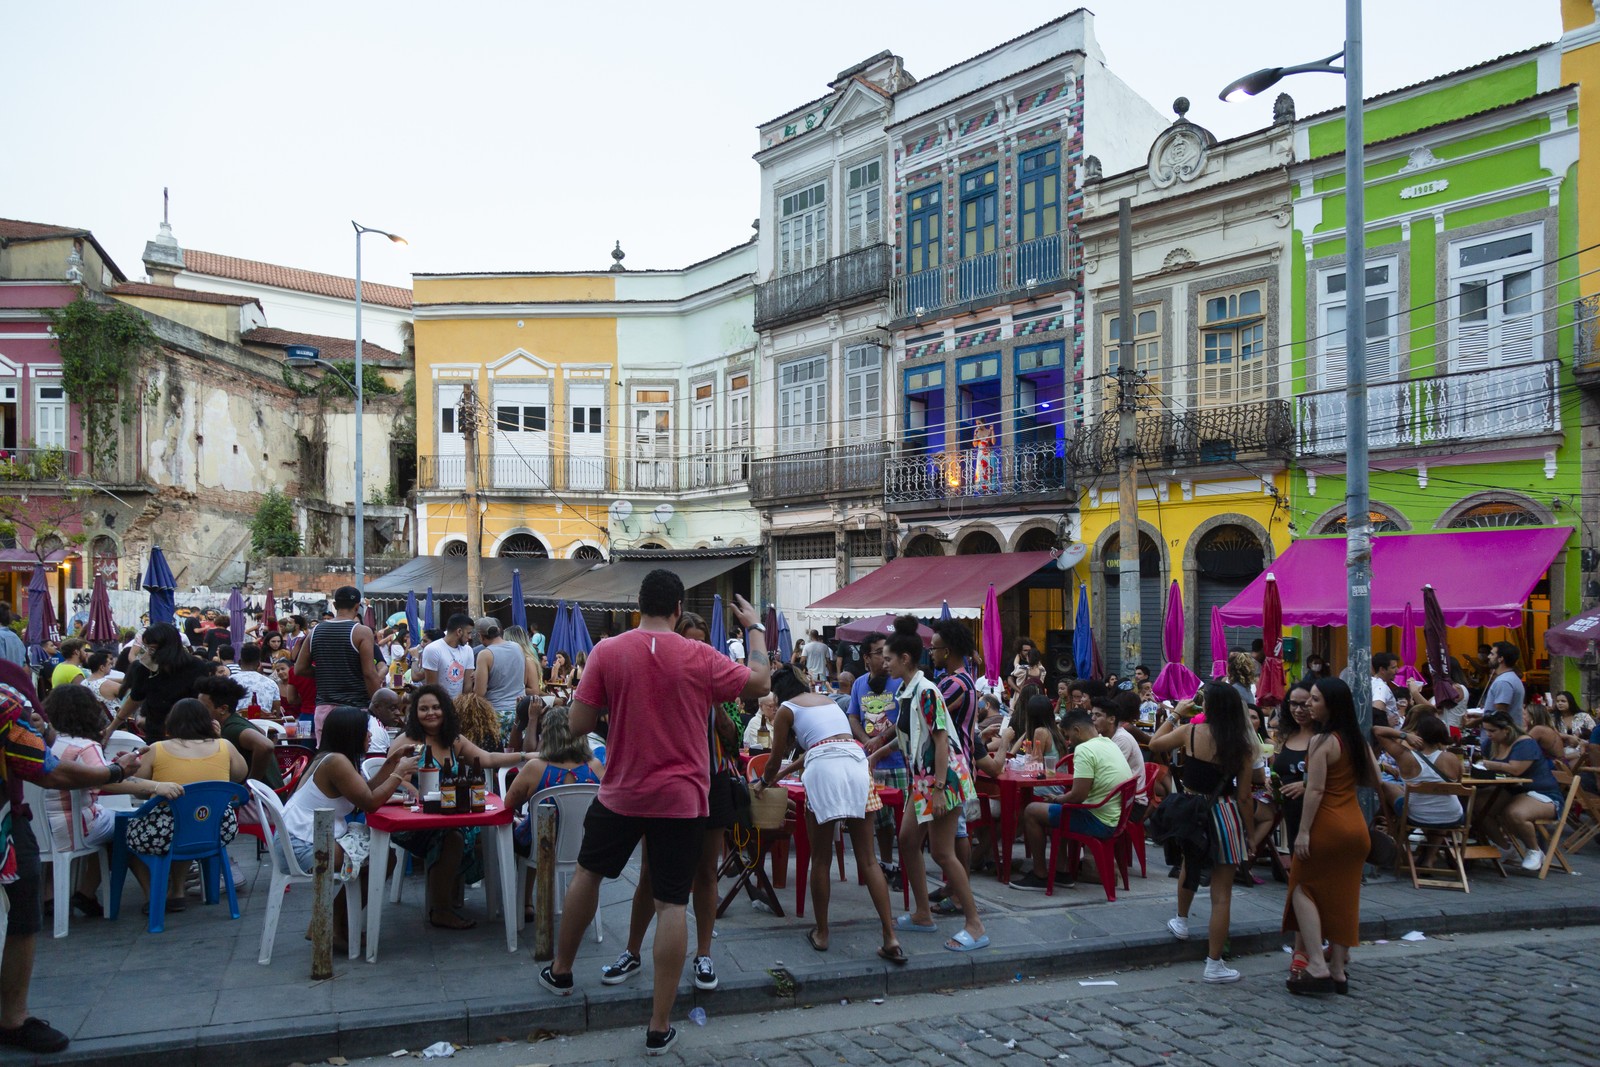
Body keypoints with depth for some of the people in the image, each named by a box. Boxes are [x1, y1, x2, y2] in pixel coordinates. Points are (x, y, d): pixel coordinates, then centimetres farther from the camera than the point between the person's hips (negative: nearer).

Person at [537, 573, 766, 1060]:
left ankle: (560, 971, 42)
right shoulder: (700, 657, -9)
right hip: (681, 799, -1)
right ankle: (659, 1027, 9)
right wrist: (755, 627, 15)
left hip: (621, 792, 1)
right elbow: (759, 682, 3)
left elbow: (578, 725, -6)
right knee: (672, 905, 4)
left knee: (588, 872, 25)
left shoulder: (607, 652, -8)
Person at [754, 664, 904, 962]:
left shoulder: (787, 709, 12)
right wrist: (785, 772, 53)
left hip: (825, 769, -5)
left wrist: (764, 782, 39)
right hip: (857, 761, 5)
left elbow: (776, 758, 17)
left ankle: (821, 933, 17)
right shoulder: (825, 699, 30)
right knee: (867, 859, 5)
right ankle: (891, 939, -2)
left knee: (820, 859, 10)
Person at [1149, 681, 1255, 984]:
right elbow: (1243, 796, -4)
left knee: (1190, 862, 33)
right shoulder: (1241, 746, -7)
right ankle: (1214, 964, 8)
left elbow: (1154, 744, 7)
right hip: (1224, 815, -1)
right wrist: (1248, 832, 5)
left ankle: (1181, 920, 50)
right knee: (1221, 893, 5)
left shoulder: (1190, 732, -10)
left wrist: (1175, 714, 15)